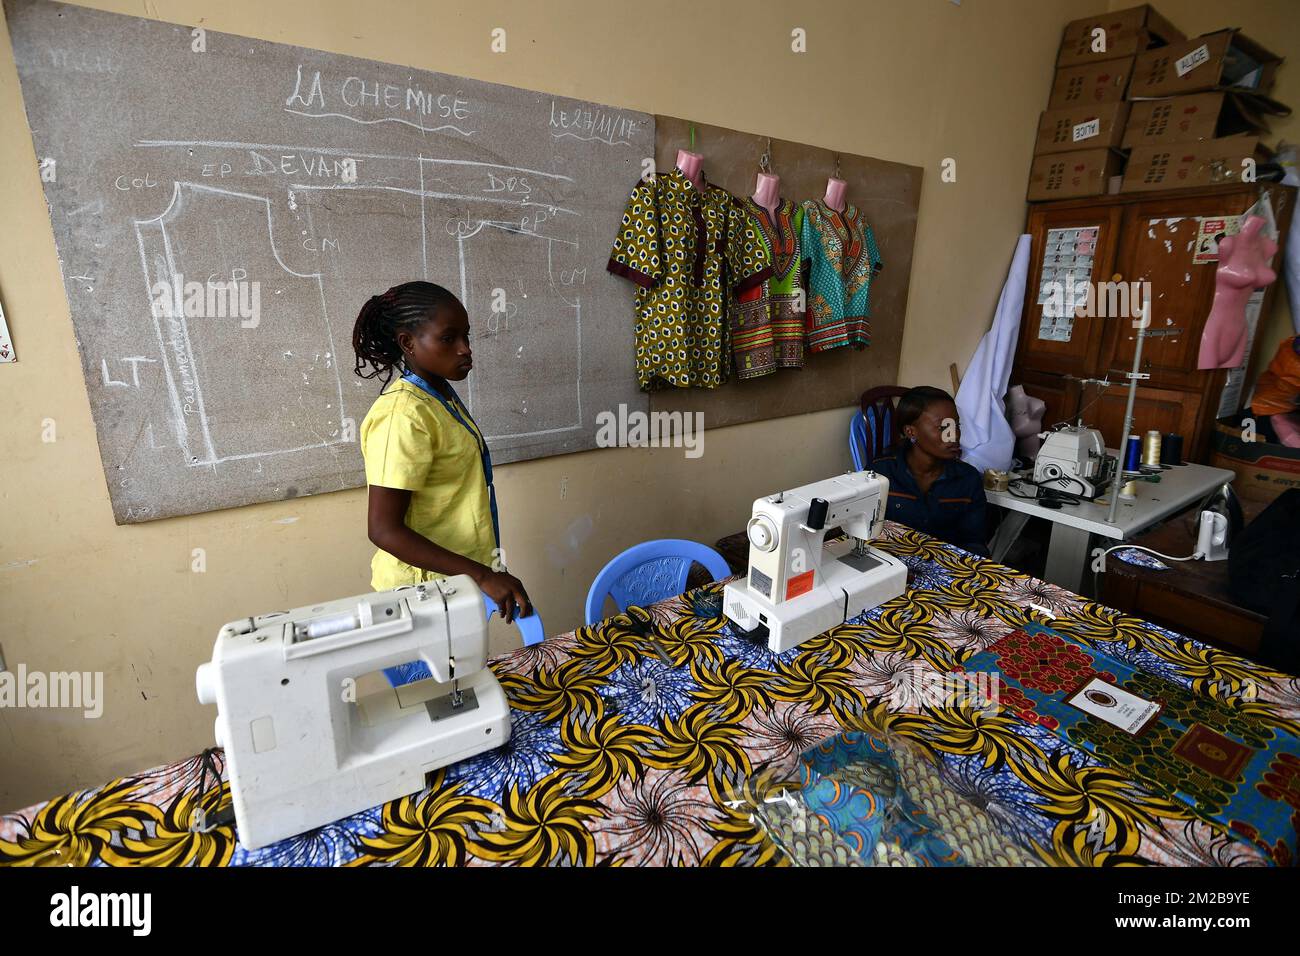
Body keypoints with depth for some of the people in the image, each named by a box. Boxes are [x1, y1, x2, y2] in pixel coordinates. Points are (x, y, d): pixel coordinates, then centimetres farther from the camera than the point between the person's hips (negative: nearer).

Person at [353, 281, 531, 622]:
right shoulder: (403, 415, -23)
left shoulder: (441, 395, 4)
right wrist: (481, 574, -29)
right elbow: (383, 529, -25)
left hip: (457, 578, 8)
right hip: (427, 586, -8)